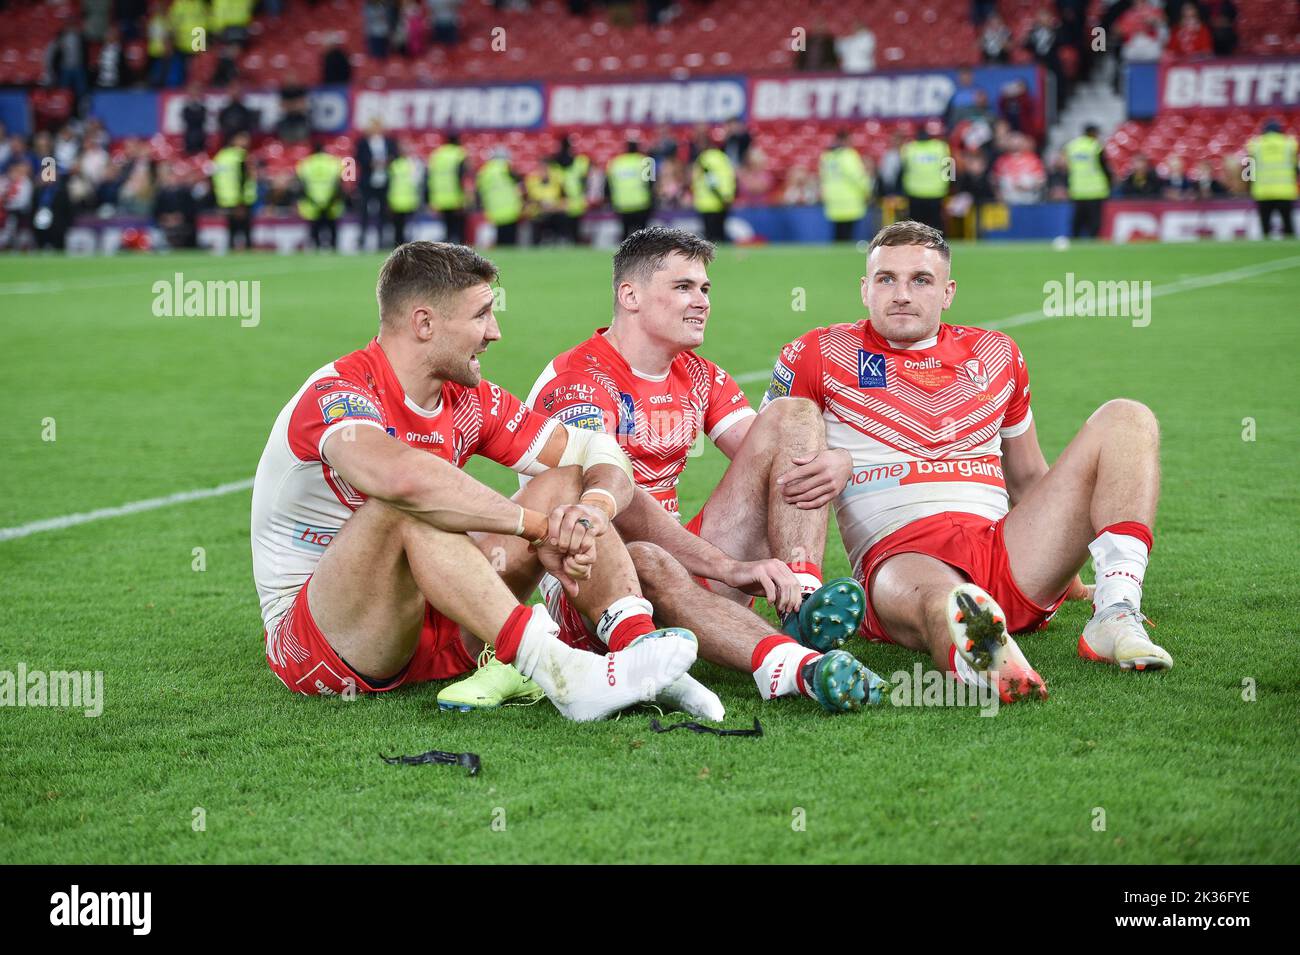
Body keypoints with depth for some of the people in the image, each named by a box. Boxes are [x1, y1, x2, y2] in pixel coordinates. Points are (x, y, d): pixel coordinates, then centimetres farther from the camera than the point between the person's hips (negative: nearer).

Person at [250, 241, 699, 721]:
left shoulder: (469, 401, 3)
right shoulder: (334, 395, -21)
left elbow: (602, 454, 3)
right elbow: (402, 475, -43)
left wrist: (592, 510, -22)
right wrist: (540, 528, -35)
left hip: (432, 632, 7)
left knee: (566, 482, -3)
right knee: (406, 508, -36)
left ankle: (637, 640, -27)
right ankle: (553, 670, -46)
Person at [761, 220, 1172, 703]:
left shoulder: (996, 356, 22)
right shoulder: (819, 356, 10)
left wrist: (1063, 568, 28)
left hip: (1006, 556, 5)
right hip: (896, 555, -5)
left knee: (1126, 418, -6)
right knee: (940, 601, -44)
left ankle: (1117, 616, -25)